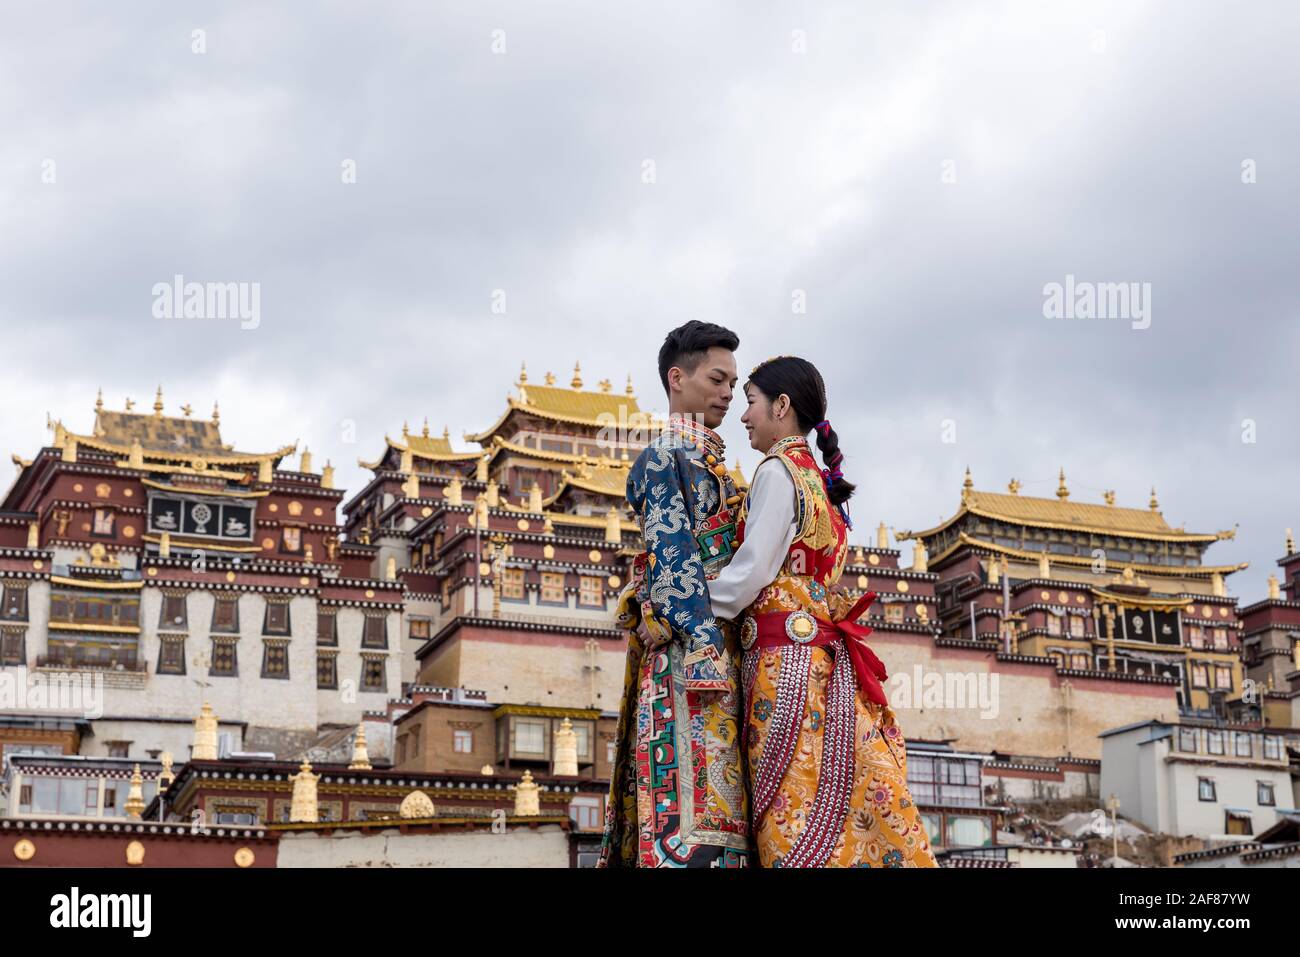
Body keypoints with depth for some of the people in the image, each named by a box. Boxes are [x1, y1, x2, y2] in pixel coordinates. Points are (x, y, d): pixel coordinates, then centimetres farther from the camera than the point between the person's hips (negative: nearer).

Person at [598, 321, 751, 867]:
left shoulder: (709, 463, 25)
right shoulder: (662, 459, -3)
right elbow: (672, 556, -14)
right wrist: (705, 649, -21)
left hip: (720, 642, 9)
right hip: (686, 642, -9)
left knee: (717, 796, 3)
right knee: (693, 795, -14)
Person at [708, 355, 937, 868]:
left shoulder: (779, 470, -4)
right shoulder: (821, 481, 22)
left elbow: (750, 574, -12)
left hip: (786, 657, -8)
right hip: (822, 653, 8)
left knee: (799, 827, -12)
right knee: (845, 816, 2)